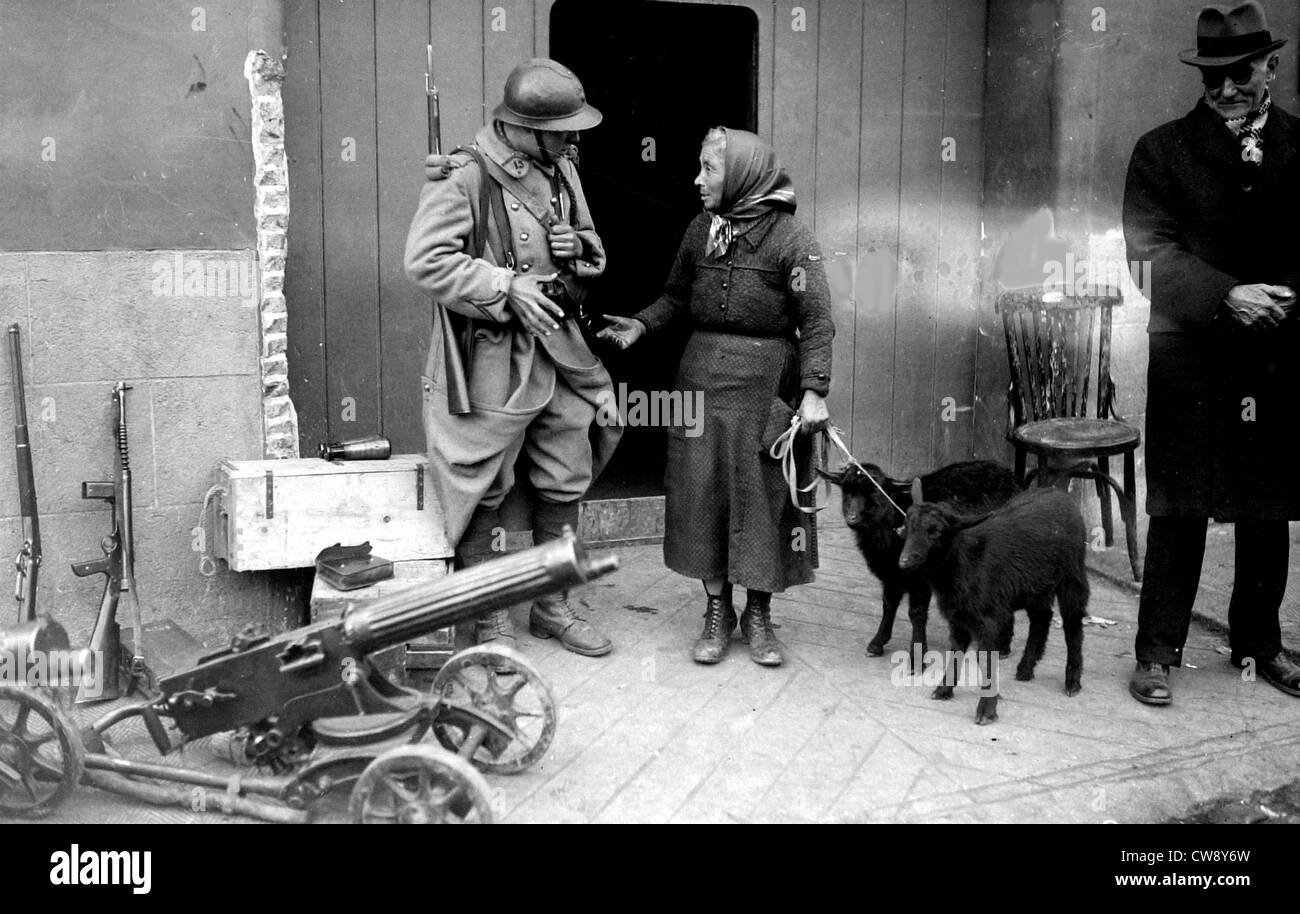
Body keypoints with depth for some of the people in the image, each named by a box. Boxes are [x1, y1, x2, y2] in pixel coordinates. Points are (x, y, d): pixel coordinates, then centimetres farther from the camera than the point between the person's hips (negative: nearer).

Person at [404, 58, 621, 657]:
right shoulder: (464, 177, -14)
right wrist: (506, 287, -21)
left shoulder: (561, 172, 11)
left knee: (566, 483, 14)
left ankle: (552, 607, 30)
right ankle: (488, 621, 19)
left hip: (557, 349, 8)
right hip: (491, 355, -7)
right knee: (484, 492, 3)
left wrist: (577, 247, -2)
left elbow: (593, 254, 22)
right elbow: (424, 260, -20)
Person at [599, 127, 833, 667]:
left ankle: (758, 615, 17)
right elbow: (677, 297, 15)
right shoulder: (700, 229, 8)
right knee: (701, 492, 5)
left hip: (765, 380, -4)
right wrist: (640, 325, -3)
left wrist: (814, 390, -16)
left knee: (764, 496, 2)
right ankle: (716, 611, 18)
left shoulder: (790, 236, -7)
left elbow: (816, 320, -9)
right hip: (702, 376, 4)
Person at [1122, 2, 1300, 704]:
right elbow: (1151, 250, -7)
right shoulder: (1162, 151, 3)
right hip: (1191, 359, -3)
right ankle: (1158, 651, 10)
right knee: (1180, 510, 0)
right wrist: (1227, 295, -19)